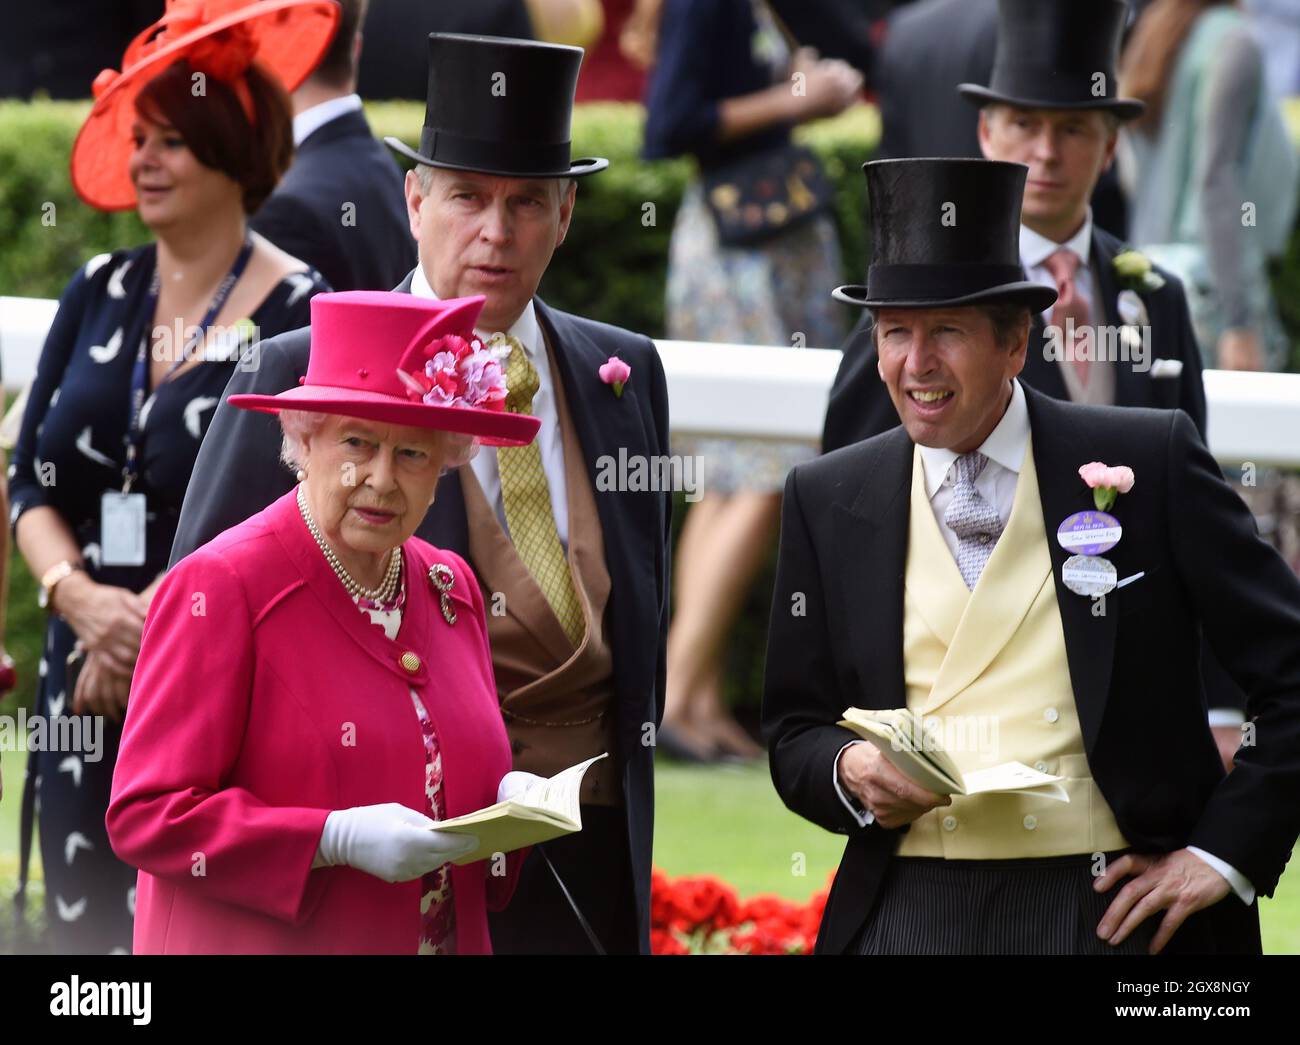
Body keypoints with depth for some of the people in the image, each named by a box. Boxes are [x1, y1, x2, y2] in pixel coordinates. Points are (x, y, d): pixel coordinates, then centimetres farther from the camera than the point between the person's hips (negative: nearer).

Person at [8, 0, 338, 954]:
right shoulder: (100, 294, 11)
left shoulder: (298, 313, -6)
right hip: (86, 681, 5)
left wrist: (151, 624, -13)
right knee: (85, 927, 4)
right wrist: (79, 594, -9)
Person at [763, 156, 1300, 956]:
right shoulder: (827, 501, 10)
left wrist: (1228, 855, -4)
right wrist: (849, 772, -7)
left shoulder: (1149, 462, 1)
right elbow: (795, 735, 15)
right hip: (909, 911, 2)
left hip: (1115, 906, -2)